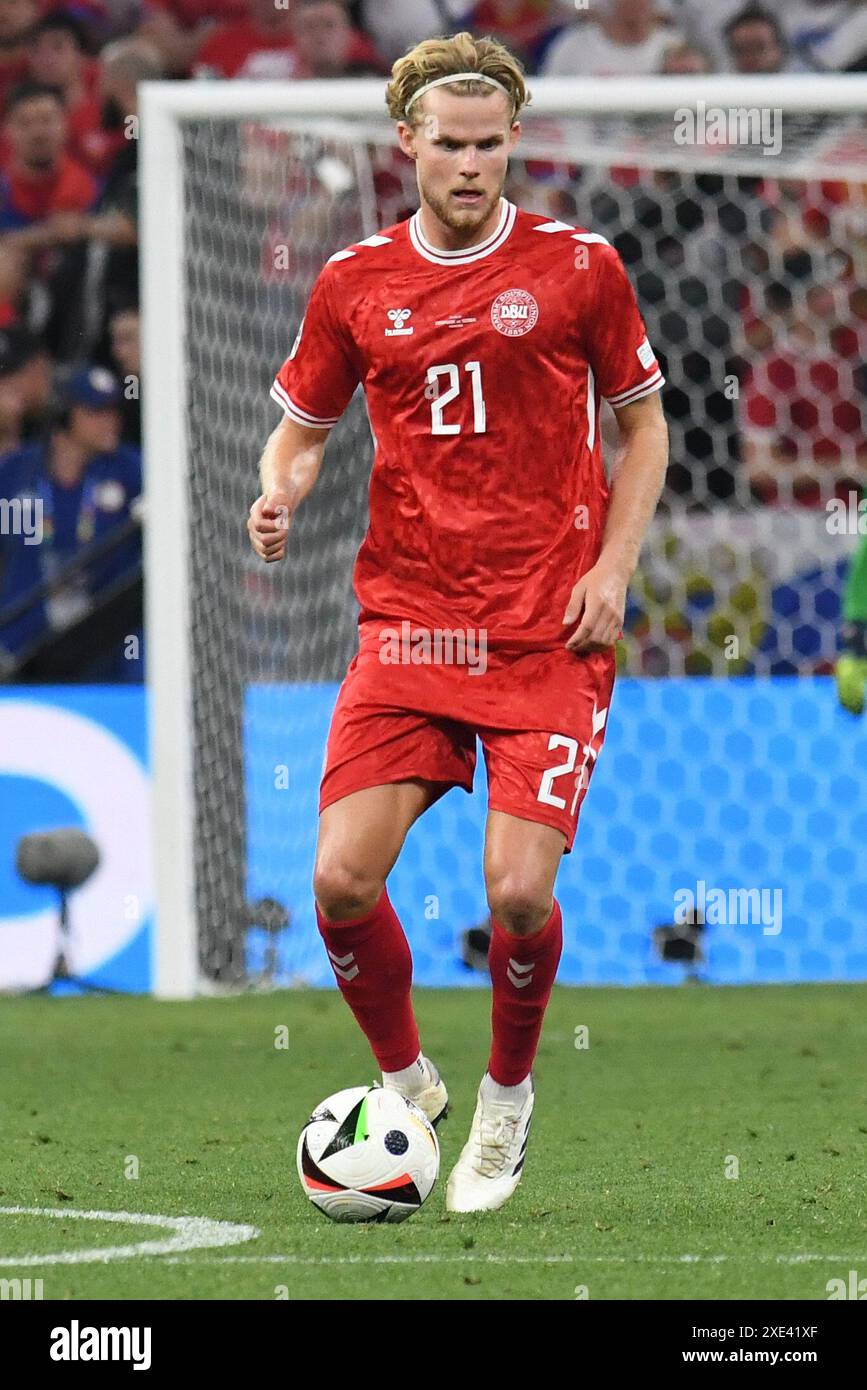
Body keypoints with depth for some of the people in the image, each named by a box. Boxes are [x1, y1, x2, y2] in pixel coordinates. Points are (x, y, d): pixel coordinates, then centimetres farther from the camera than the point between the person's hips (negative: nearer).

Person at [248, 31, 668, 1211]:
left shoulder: (577, 266, 0)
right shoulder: (355, 283, 5)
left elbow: (642, 424, 10)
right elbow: (302, 426, 16)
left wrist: (612, 566, -3)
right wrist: (280, 491, -7)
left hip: (550, 631, -2)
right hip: (409, 625, 2)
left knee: (518, 886, -14)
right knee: (343, 878, -12)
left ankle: (507, 1095, 15)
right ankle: (405, 1081, 15)